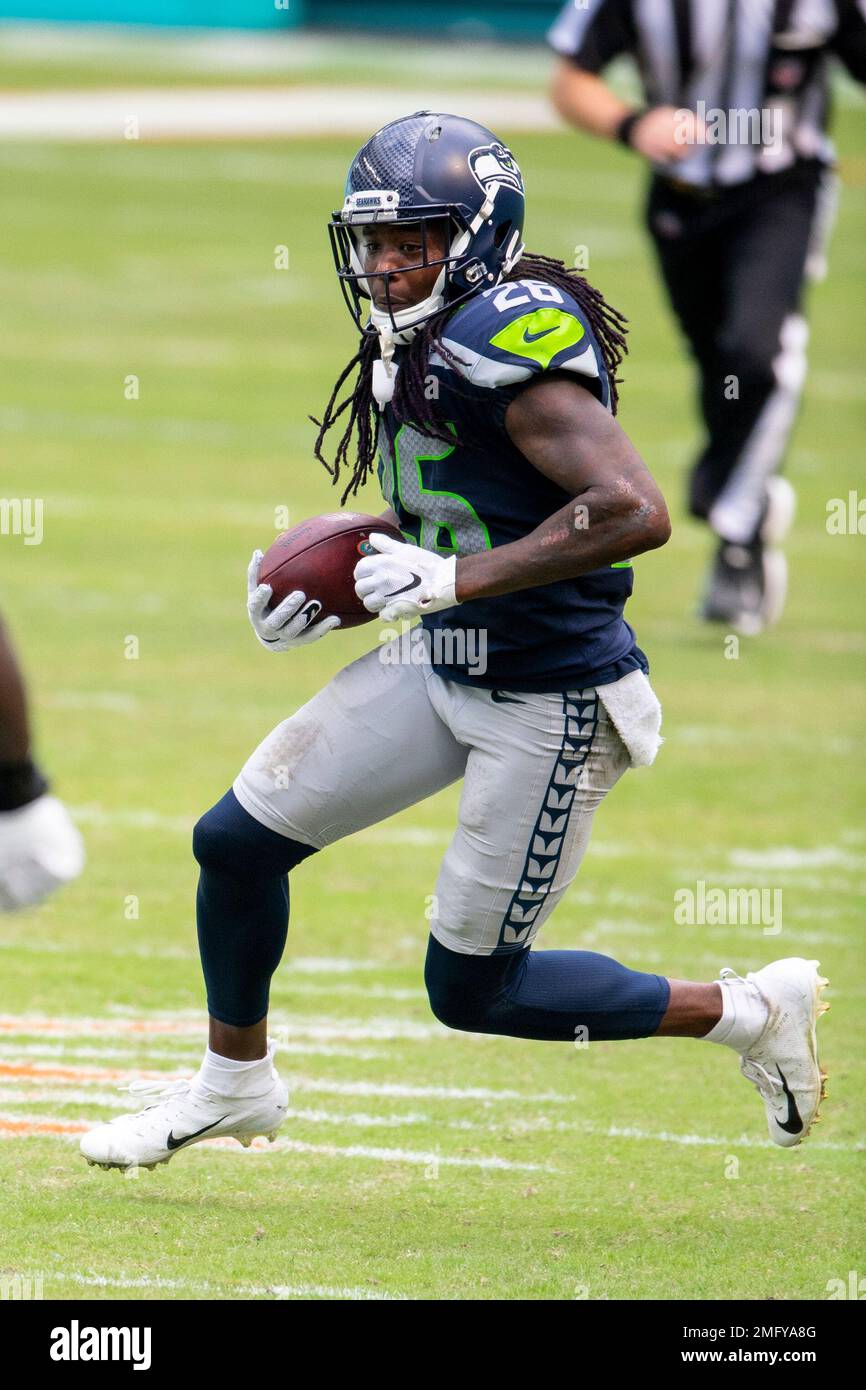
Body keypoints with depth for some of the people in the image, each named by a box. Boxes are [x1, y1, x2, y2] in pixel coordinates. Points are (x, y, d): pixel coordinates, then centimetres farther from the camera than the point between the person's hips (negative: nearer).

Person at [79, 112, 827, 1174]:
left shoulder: (512, 342, -24)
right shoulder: (417, 349, 5)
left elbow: (634, 513, -33)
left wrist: (454, 578, -29)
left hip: (549, 705, -9)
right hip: (441, 668, 9)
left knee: (471, 991, 2)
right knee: (235, 842, 11)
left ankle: (749, 1012, 18)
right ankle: (233, 1085, 34)